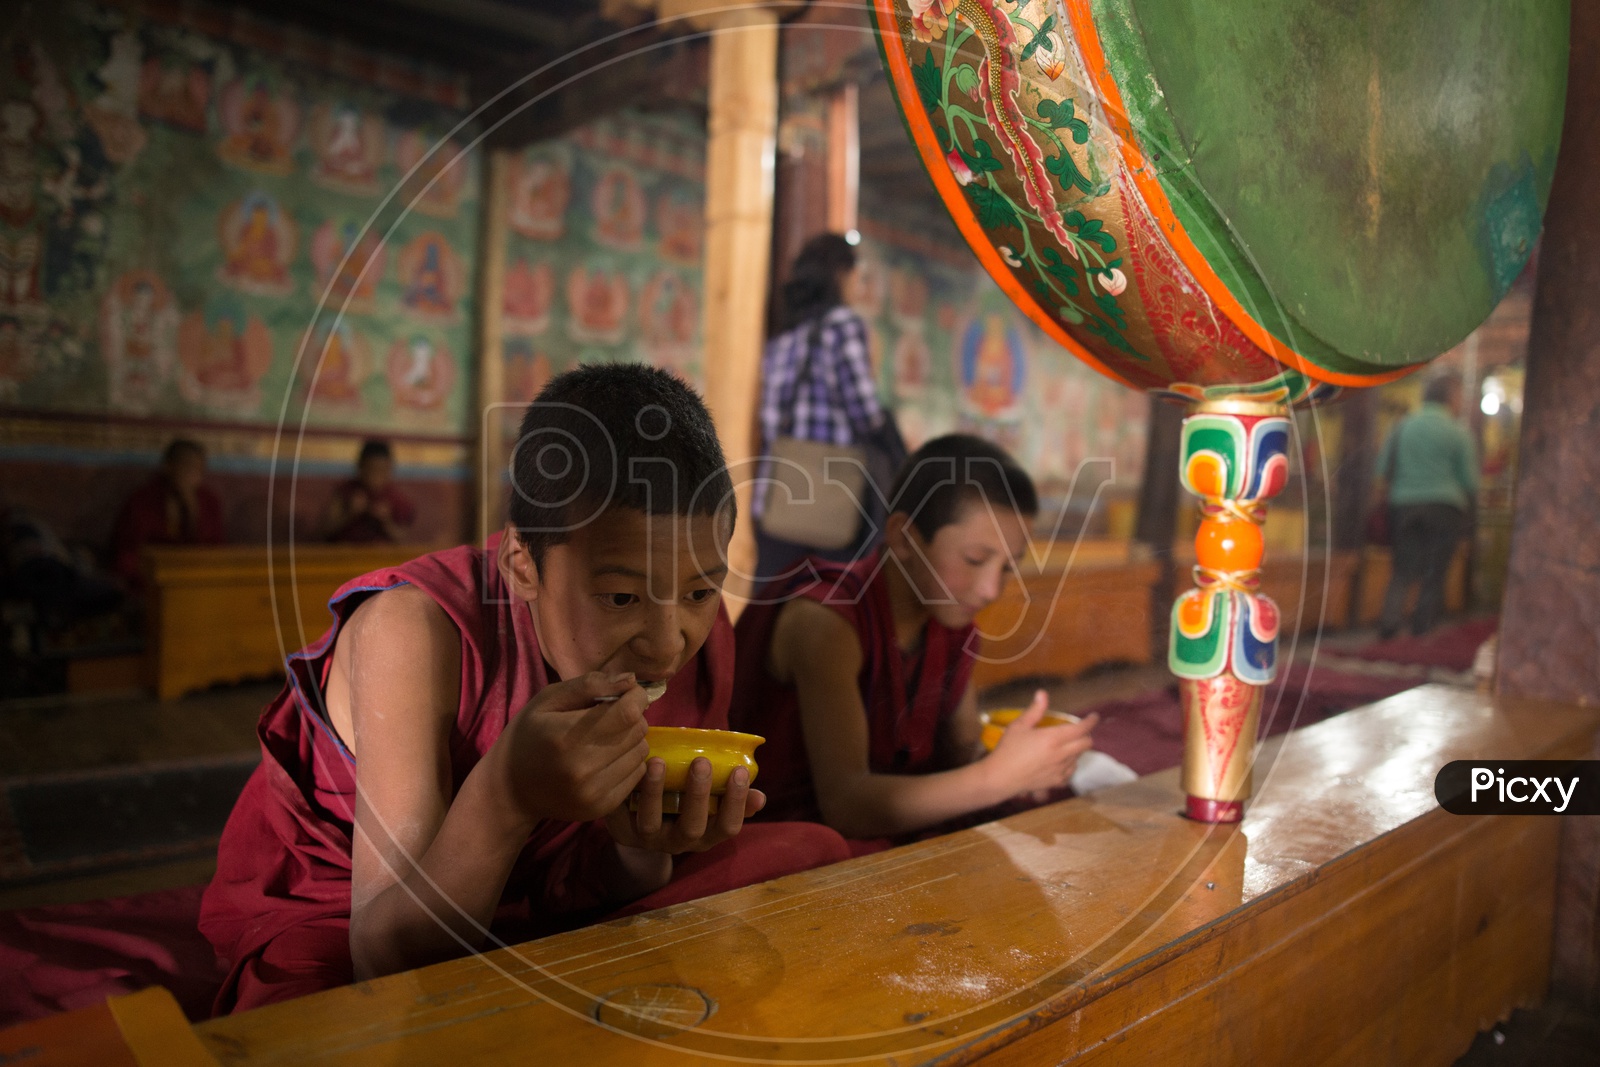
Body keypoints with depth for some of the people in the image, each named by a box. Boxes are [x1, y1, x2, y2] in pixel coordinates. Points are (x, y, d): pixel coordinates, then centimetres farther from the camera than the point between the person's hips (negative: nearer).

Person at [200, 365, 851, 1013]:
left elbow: (583, 894, -7)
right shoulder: (415, 628, -29)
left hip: (524, 907, 4)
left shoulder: (700, 642, -16)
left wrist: (644, 850, -31)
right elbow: (383, 962, -31)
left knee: (814, 855, -9)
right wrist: (506, 796, -49)